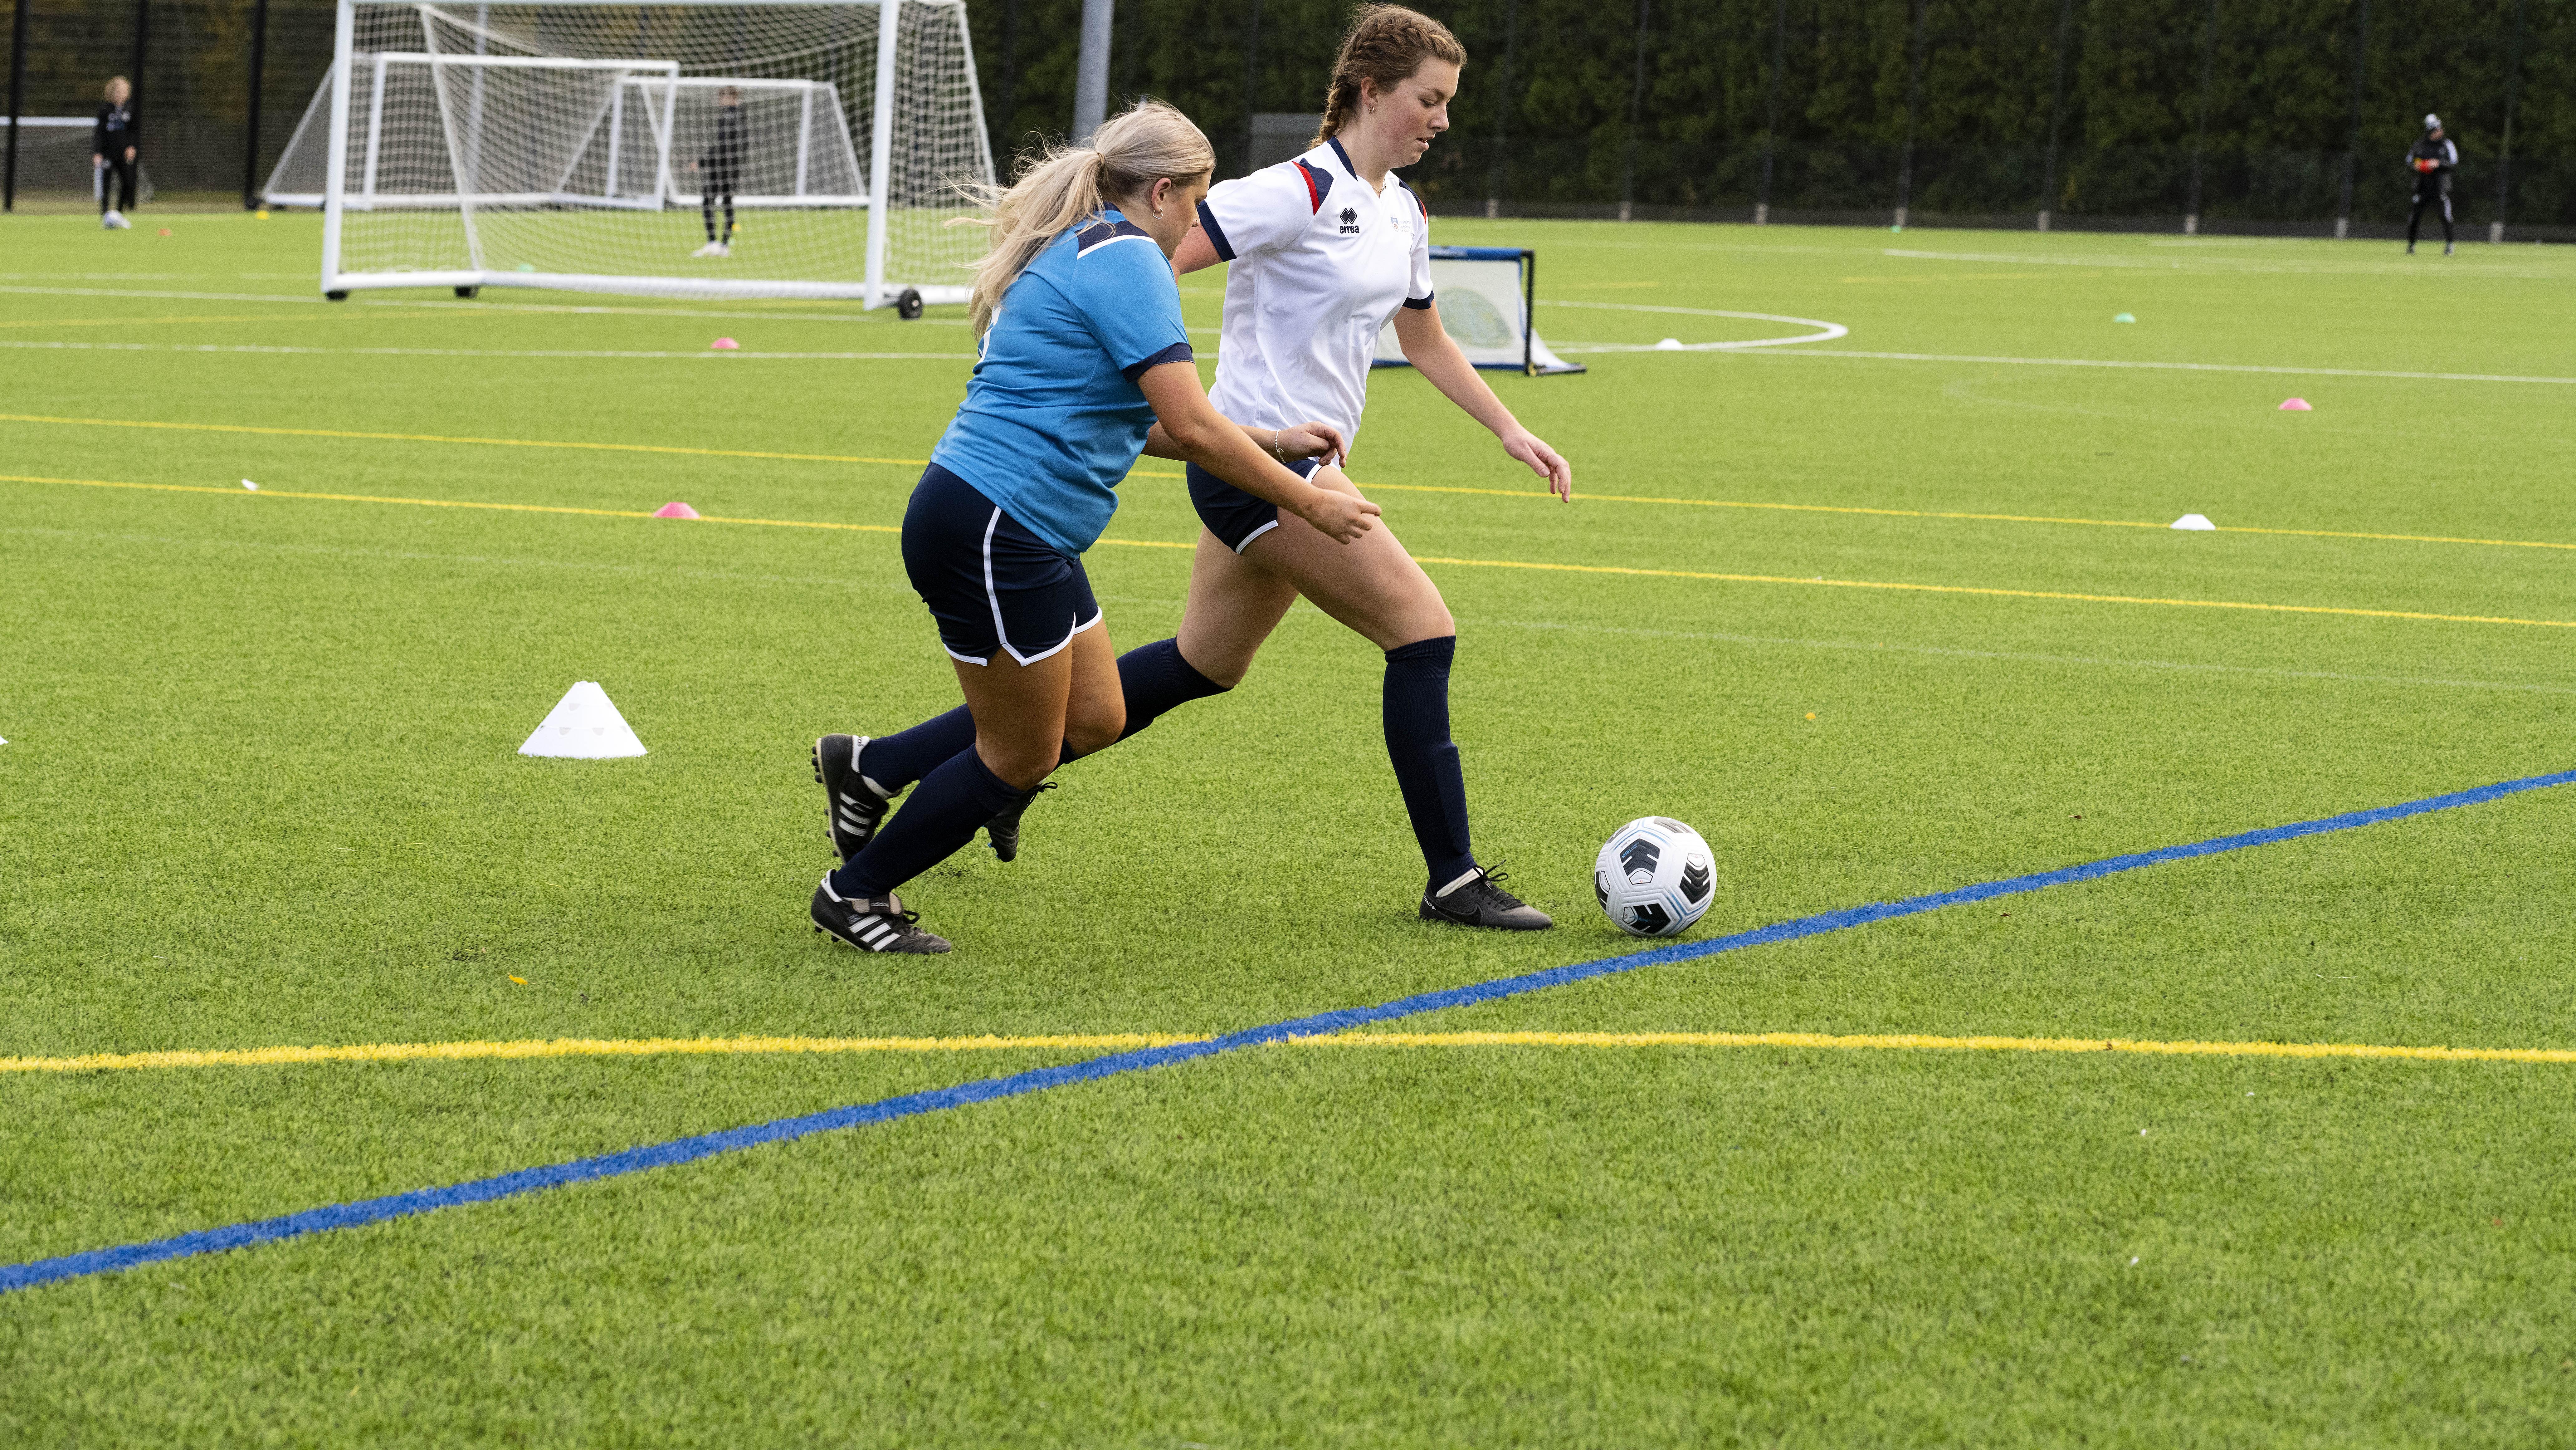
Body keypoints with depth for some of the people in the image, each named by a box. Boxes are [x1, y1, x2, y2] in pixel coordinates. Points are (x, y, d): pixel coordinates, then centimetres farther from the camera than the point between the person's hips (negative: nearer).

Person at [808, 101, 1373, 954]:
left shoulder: (1078, 253, 19)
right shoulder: (1127, 260, -13)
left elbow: (1141, 425, 25)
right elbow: (1191, 428, -18)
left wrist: (1271, 443, 22)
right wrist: (1308, 505, -9)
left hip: (1023, 537, 11)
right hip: (994, 529, -11)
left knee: (1093, 720, 13)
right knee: (1021, 761, 1)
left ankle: (869, 770, 20)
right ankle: (855, 895, 14)